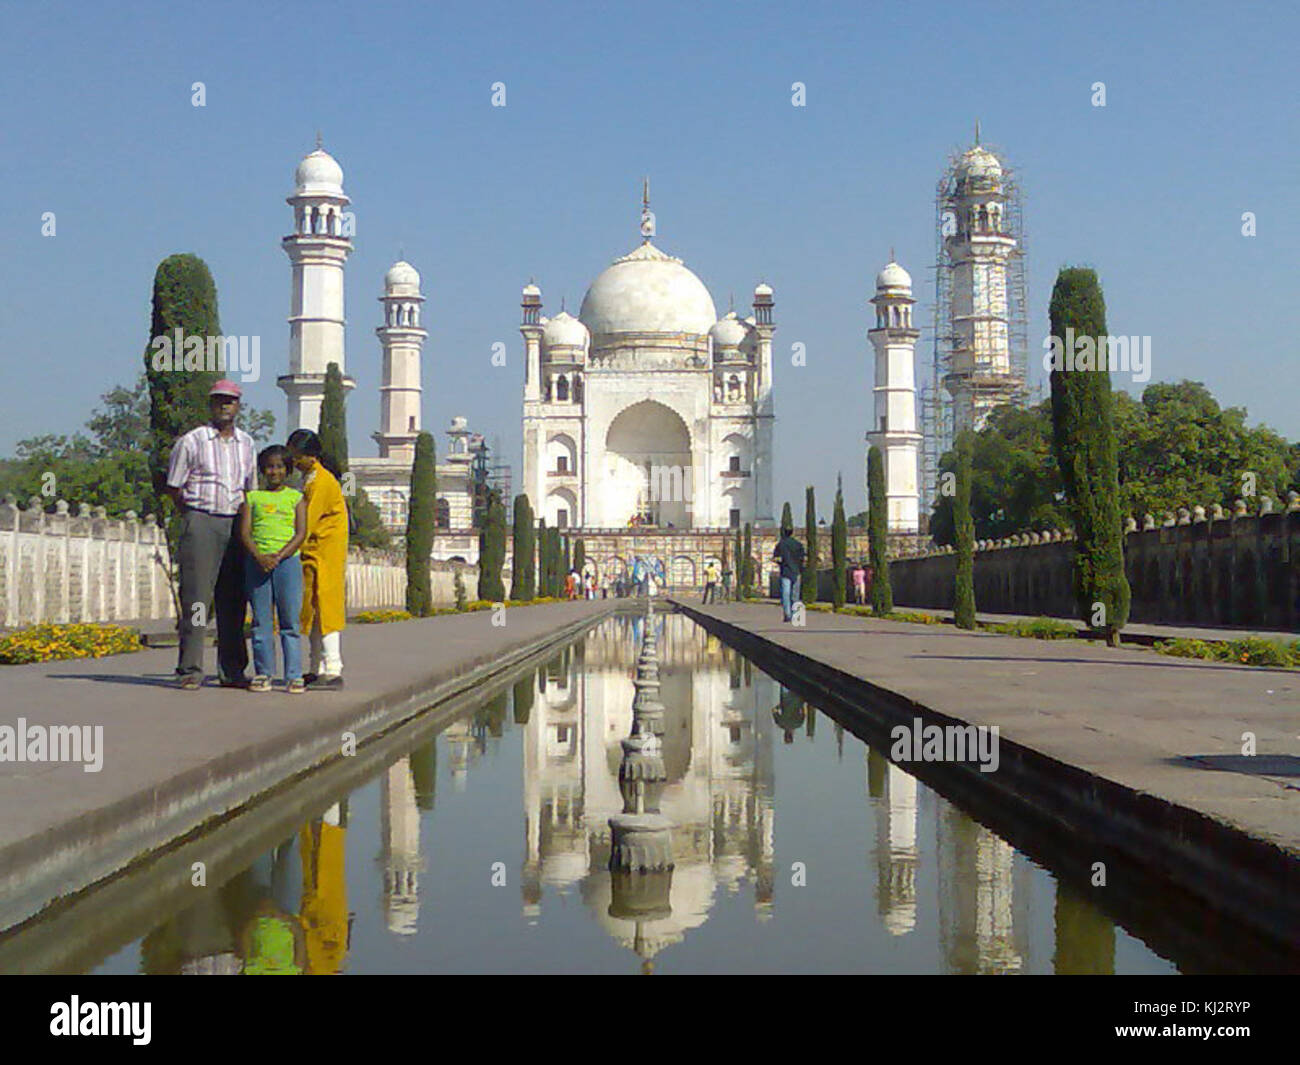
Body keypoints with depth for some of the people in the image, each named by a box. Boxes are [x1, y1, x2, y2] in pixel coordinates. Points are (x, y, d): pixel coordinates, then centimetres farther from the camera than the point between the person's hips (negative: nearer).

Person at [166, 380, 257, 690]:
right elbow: (173, 488, 4)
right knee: (196, 597, -7)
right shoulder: (191, 441, 1)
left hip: (235, 525, 4)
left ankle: (231, 670, 11)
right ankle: (189, 670, -4)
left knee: (233, 601, 5)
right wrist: (195, 518, 2)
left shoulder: (247, 443, 15)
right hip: (201, 523, -4)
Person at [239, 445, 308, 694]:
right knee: (261, 620, 2)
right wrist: (259, 556, -12)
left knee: (290, 620, -4)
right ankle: (263, 673, 8)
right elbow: (244, 532, 6)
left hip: (288, 560, -1)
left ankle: (294, 675, -3)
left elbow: (301, 533, 2)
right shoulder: (252, 497, 15)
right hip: (257, 561, 1)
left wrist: (278, 556, -12)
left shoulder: (296, 497, 12)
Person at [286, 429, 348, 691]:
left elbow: (307, 524, -19)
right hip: (312, 555, 10)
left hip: (325, 555, -10)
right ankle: (318, 670, 14)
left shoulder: (322, 481, -15)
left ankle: (333, 671, -14)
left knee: (324, 609, -12)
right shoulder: (309, 478, 16)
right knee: (311, 611, 10)